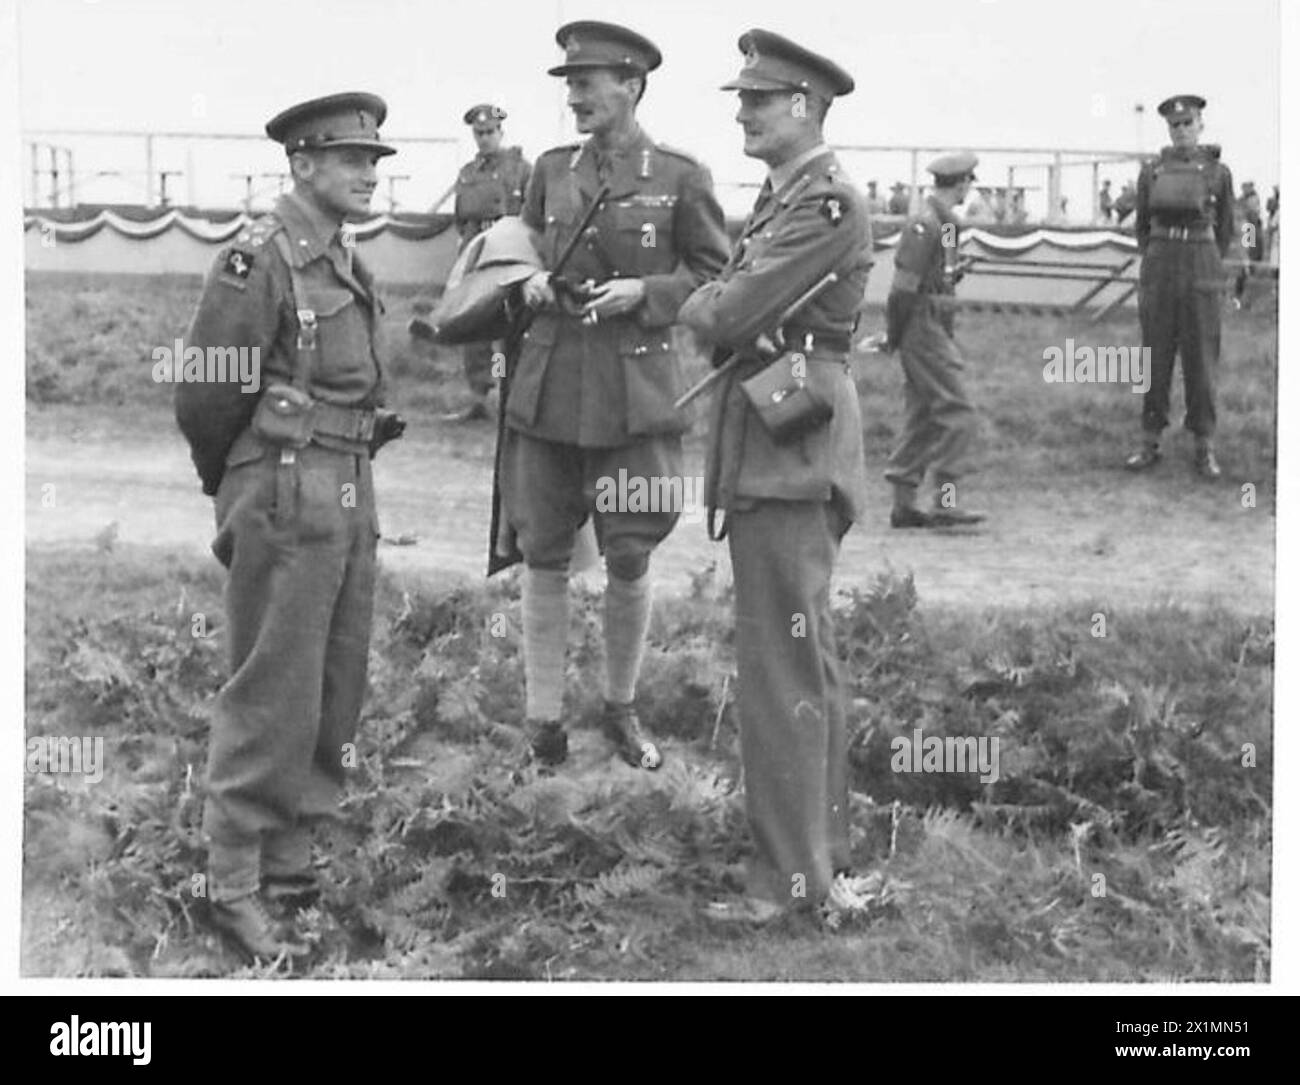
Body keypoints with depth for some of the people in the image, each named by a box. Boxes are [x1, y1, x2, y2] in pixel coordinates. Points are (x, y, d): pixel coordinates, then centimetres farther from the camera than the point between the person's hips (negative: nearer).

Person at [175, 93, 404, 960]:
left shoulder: (349, 265, 13)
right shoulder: (260, 259, -12)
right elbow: (205, 399, -10)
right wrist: (238, 491, 3)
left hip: (351, 498, 8)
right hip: (286, 499, -8)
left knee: (337, 694, 12)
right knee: (272, 700, -3)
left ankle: (290, 858, 24)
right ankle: (238, 886, 6)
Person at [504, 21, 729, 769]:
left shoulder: (681, 177, -2)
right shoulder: (552, 170, 8)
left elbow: (717, 277, 2)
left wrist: (643, 293, -13)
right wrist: (529, 282, -1)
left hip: (635, 390, -3)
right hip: (549, 385, 3)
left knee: (630, 558, 3)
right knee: (544, 555, 4)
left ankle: (622, 708, 23)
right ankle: (545, 720, 15)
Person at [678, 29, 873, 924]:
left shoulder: (828, 201, -16)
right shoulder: (783, 194, 15)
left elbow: (731, 316, -19)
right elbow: (736, 306, 16)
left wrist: (694, 306, 0)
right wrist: (716, 306, -4)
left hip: (791, 449, -10)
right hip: (771, 446, 10)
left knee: (781, 666, -6)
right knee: (810, 661, 16)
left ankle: (792, 874, 0)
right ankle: (827, 853, 26)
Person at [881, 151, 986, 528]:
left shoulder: (942, 222, 15)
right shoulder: (924, 225, -16)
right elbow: (904, 288, -17)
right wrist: (894, 337, -12)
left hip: (935, 331, 10)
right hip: (925, 331, -10)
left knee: (924, 419, 11)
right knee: (958, 415, -9)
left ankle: (903, 504, 13)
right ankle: (944, 503, -9)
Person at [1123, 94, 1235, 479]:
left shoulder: (1218, 172, 2)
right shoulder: (1151, 171, 6)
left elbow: (1225, 230, 11)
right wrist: (1153, 265, 10)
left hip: (1202, 268, -2)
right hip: (1158, 267, 2)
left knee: (1201, 359, -1)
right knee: (1156, 356, 3)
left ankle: (1205, 449, 6)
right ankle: (1150, 444, 10)